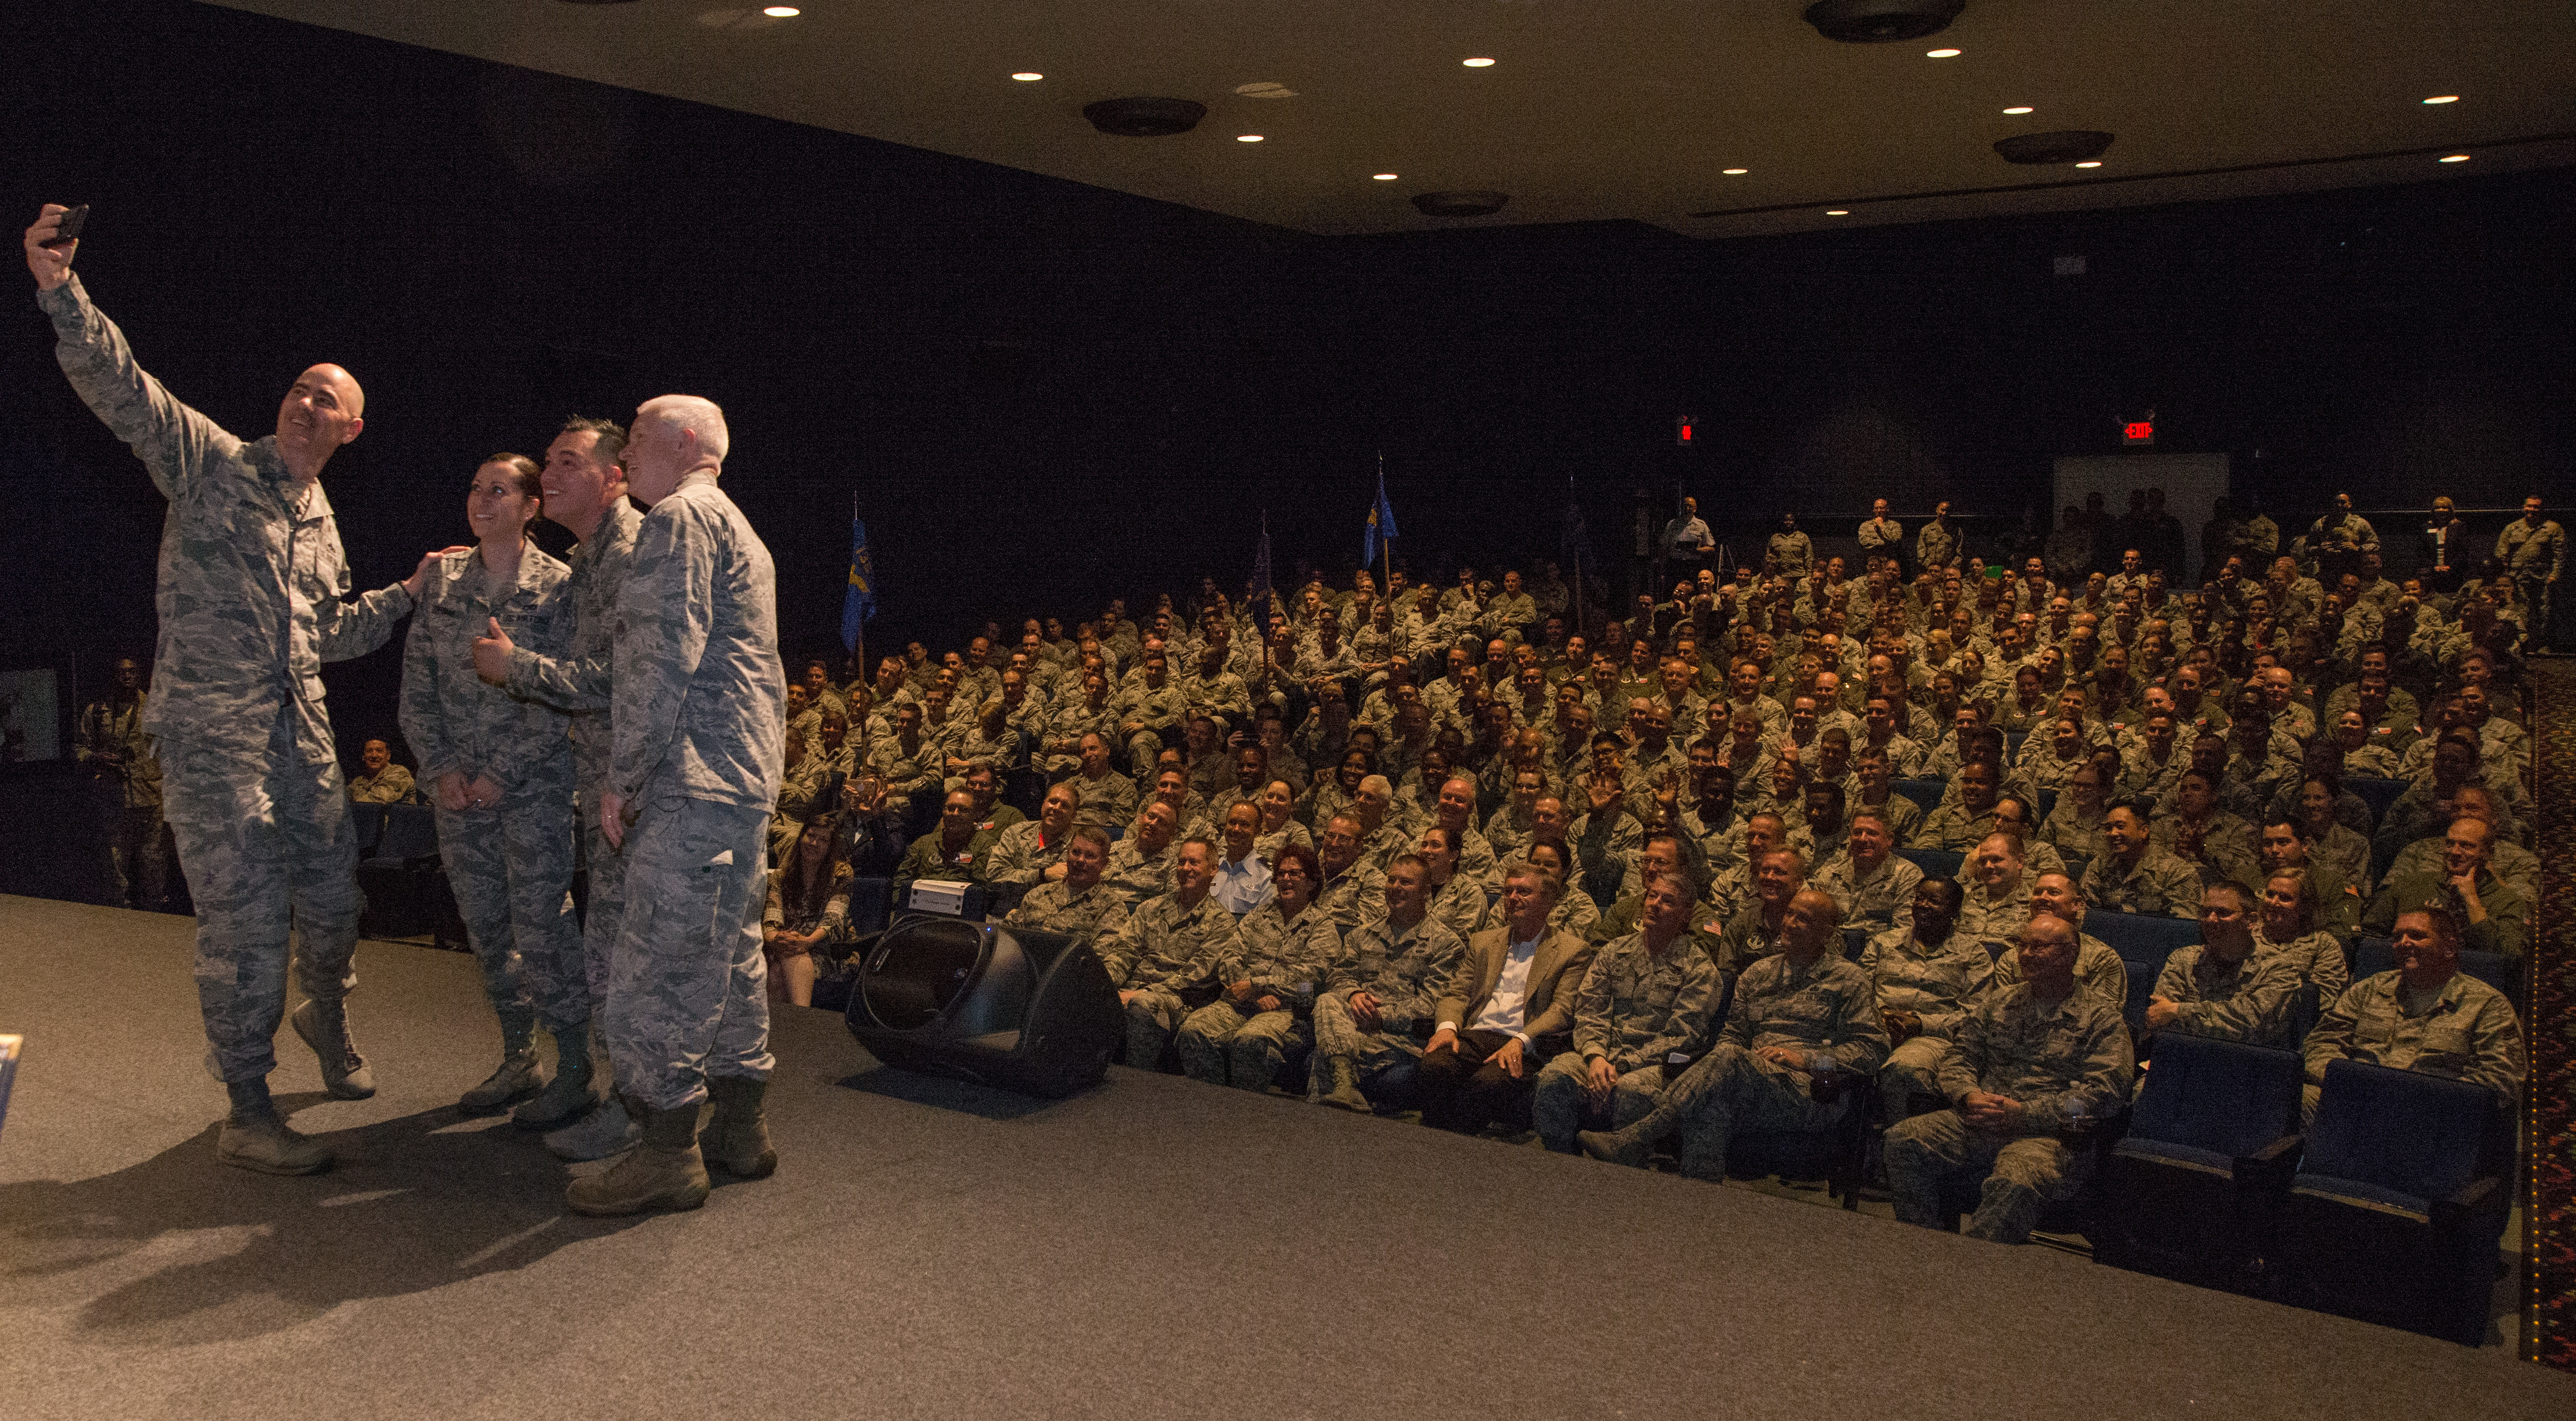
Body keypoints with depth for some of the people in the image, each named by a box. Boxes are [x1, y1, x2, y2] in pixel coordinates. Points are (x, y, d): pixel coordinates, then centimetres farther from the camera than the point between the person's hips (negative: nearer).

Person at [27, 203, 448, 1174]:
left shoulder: (321, 524, 18)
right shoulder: (211, 461, 1)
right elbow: (117, 384, -13)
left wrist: (408, 595, 17)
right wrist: (60, 288, -26)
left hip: (301, 732, 6)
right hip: (212, 735, -6)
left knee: (330, 895, 9)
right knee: (244, 920, -6)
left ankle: (326, 1013, 41)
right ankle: (247, 1114, 6)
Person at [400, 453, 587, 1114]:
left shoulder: (557, 587, -5)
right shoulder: (442, 579, 9)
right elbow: (416, 683, 8)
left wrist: (502, 774, -12)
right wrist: (441, 767, -2)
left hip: (534, 783, -5)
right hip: (457, 785, 5)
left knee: (542, 928, -6)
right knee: (485, 927, 10)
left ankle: (576, 1069, 4)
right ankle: (519, 1059, 22)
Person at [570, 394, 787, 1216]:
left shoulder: (679, 518, -7)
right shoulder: (739, 531, 25)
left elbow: (665, 658, -16)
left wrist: (623, 777, -13)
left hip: (693, 780, -11)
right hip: (747, 779, 11)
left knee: (658, 960, -8)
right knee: (729, 953, 13)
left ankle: (668, 1152, -4)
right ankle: (740, 1130, 20)